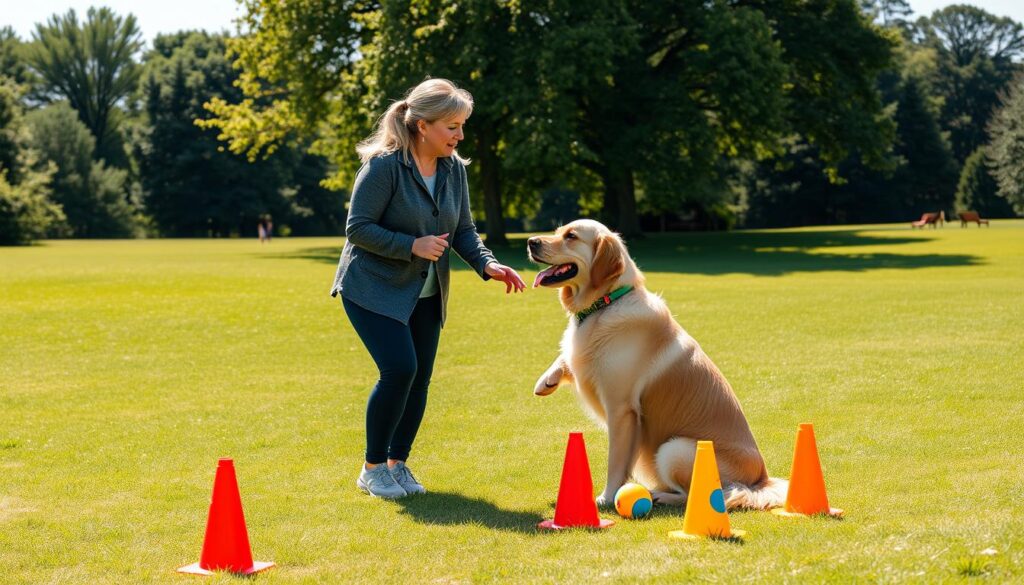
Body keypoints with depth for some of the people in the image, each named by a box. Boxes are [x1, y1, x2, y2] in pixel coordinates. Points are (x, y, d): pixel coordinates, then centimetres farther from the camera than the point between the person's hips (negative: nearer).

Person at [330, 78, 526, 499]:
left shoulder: (454, 169, 1)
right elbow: (358, 228, -18)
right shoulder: (384, 165, -20)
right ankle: (372, 469, -2)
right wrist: (413, 246, -25)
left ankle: (398, 463, 21)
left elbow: (463, 229, 6)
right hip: (373, 287, -7)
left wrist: (487, 264, -12)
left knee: (420, 377, 3)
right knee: (400, 368, -18)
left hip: (424, 291, 7)